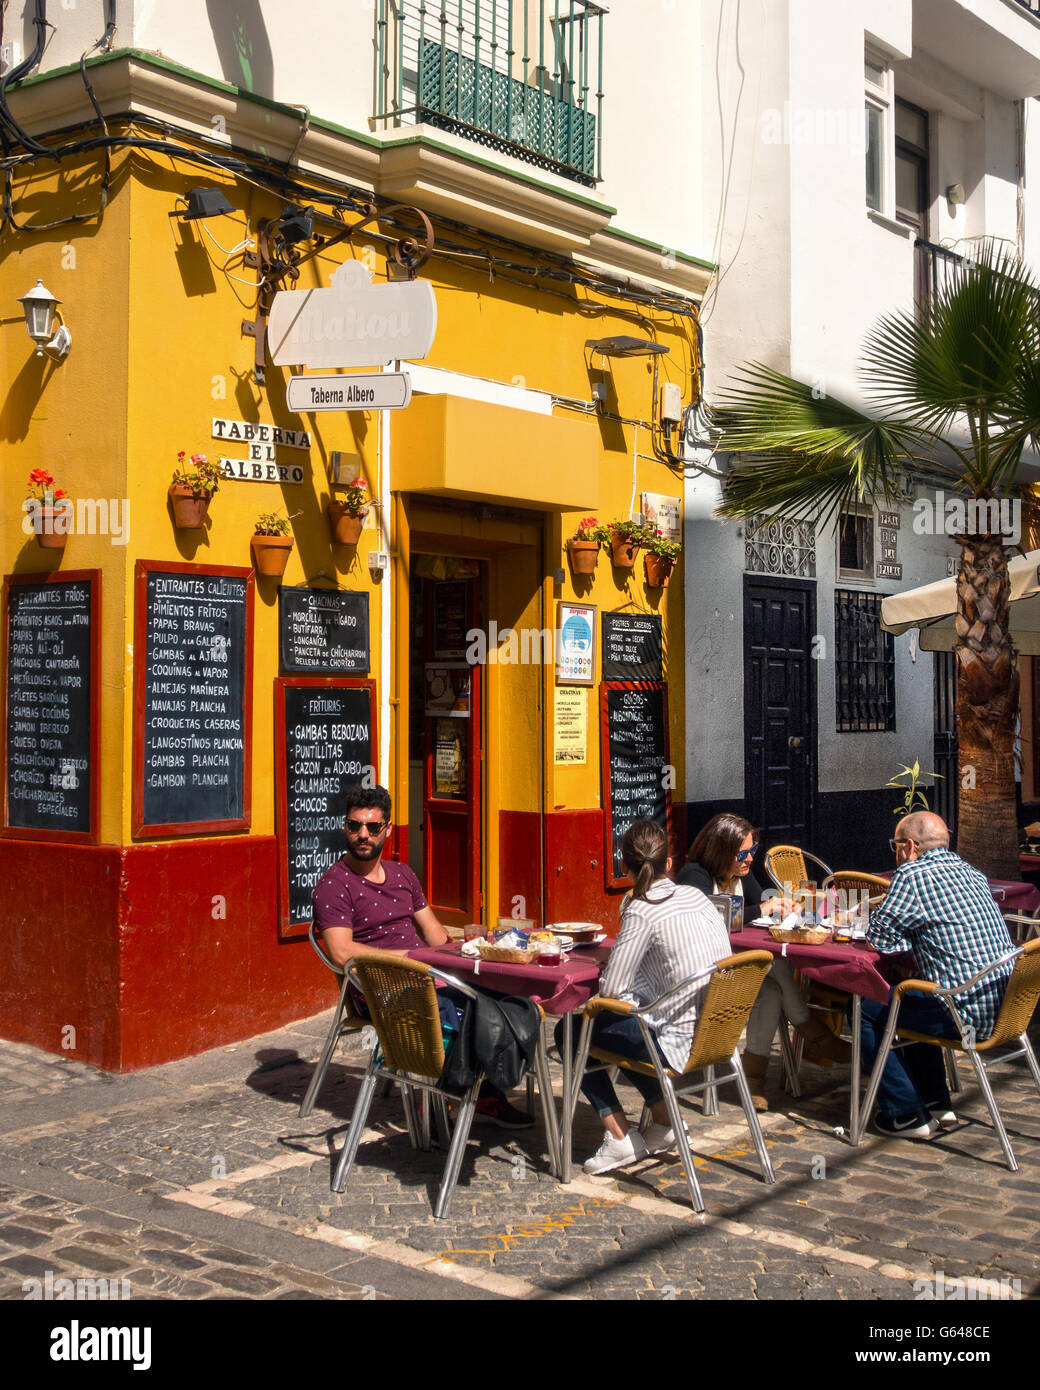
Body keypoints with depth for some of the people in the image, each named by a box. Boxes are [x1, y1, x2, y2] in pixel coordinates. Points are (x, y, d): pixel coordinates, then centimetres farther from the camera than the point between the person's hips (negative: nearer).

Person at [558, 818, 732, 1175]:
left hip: (679, 1040, -8)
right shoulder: (696, 896, 4)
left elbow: (610, 988, -19)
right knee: (619, 1024, 29)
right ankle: (663, 1120, 27)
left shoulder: (641, 912, -18)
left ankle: (620, 1136, 7)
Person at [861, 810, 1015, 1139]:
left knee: (865, 1011, 4)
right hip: (1001, 1005, 9)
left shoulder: (912, 875, -13)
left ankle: (907, 1115, 8)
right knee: (911, 1003, 31)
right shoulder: (973, 875, 12)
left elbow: (878, 936, -9)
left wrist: (877, 914, 11)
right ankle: (937, 1104, 31)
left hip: (966, 1014, -9)